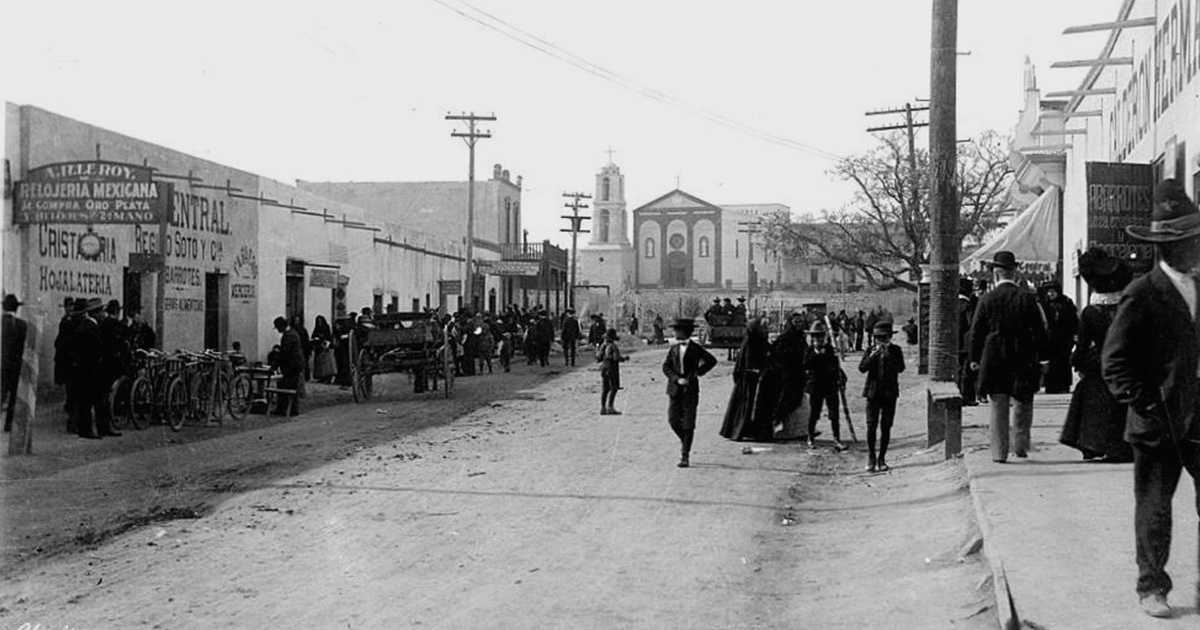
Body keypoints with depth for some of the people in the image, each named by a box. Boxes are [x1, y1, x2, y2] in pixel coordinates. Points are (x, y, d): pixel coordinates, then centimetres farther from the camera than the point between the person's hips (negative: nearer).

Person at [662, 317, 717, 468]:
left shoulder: (696, 349, 0)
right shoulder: (673, 349, 8)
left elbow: (712, 361, 7)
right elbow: (666, 367, 3)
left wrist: (698, 372, 0)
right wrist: (677, 378, -11)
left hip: (690, 389, -3)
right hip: (674, 389, 3)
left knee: (688, 424, -4)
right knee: (672, 420, -3)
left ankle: (685, 456, 1)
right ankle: (684, 441, 26)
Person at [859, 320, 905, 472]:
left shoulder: (895, 350, 3)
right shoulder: (871, 351, 4)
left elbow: (900, 368, -12)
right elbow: (862, 368, -9)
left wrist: (888, 354, -18)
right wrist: (874, 354, -19)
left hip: (889, 393, 0)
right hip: (873, 392, 0)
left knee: (886, 427, 3)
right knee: (871, 426, -5)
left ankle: (882, 459, 13)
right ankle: (871, 458, 8)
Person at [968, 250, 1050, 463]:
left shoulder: (986, 299, -4)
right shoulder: (1027, 297, -4)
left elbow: (976, 332, -1)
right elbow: (1039, 330, -2)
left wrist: (975, 358, 8)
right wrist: (1040, 356, 6)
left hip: (994, 358, 0)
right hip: (1023, 358, 0)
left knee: (998, 408, 7)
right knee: (1023, 403, 17)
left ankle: (999, 452, 6)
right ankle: (1021, 445, 13)